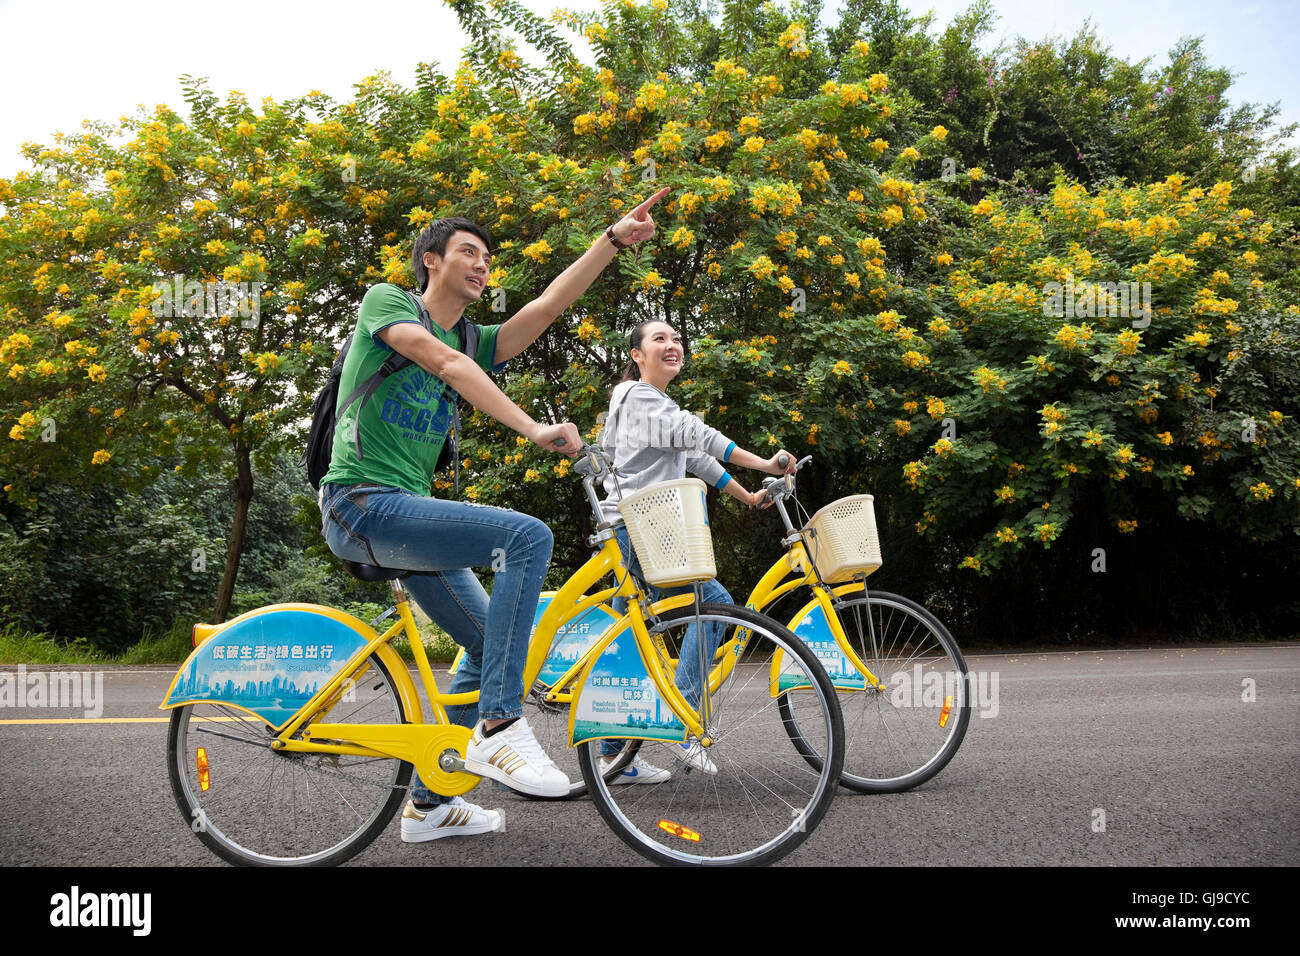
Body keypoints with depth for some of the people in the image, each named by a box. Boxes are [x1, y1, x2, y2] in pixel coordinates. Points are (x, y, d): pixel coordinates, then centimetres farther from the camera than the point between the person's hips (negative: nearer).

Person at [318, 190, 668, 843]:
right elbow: (445, 362, -16)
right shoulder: (385, 300, 1)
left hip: (410, 513, 9)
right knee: (526, 535, -25)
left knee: (490, 641, 9)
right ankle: (498, 728, -25)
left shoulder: (474, 343, 18)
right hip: (362, 503, -8)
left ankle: (428, 802, 21)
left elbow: (549, 306, 7)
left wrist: (615, 239, -1)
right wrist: (533, 430, -26)